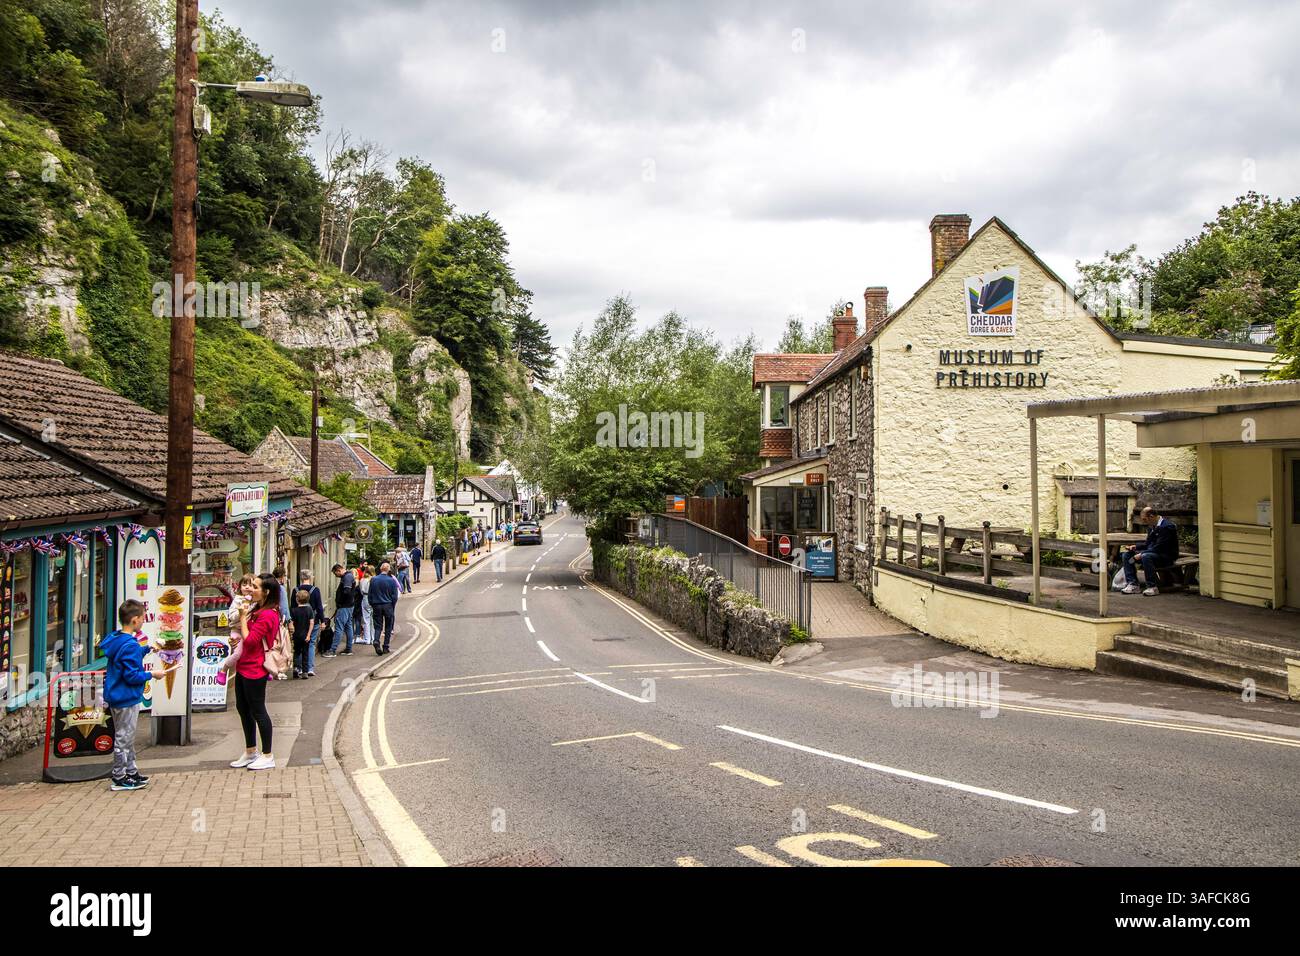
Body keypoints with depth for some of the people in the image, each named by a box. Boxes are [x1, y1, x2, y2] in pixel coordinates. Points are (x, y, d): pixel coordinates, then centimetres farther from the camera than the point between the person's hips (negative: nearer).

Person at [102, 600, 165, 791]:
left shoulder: (115, 639, 5)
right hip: (127, 699, -10)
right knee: (124, 738, 1)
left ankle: (130, 771, 30)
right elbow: (132, 676, -25)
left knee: (127, 737, 19)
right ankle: (119, 778, 10)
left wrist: (148, 648, 23)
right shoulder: (131, 645, -24)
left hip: (116, 696, 10)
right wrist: (151, 674, -12)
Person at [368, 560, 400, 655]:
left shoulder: (373, 579, -2)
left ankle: (377, 641, -19)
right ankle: (385, 647, 11)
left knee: (378, 626, 7)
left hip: (376, 605, 2)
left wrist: (372, 605, 13)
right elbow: (394, 596, -5)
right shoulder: (391, 580, -8)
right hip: (388, 605, -2)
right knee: (388, 627, 9)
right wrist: (392, 608, 7)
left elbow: (370, 594, 3)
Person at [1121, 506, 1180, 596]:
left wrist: (1141, 554, -25)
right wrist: (1136, 546, -1)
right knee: (1127, 555, -2)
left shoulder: (1167, 526, -19)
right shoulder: (1151, 526, 10)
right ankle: (1132, 584, -7)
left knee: (1146, 557, -37)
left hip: (1166, 556, -9)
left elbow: (1159, 547, -24)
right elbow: (1148, 543, 18)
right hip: (1152, 552, 9)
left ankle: (1153, 587, -27)